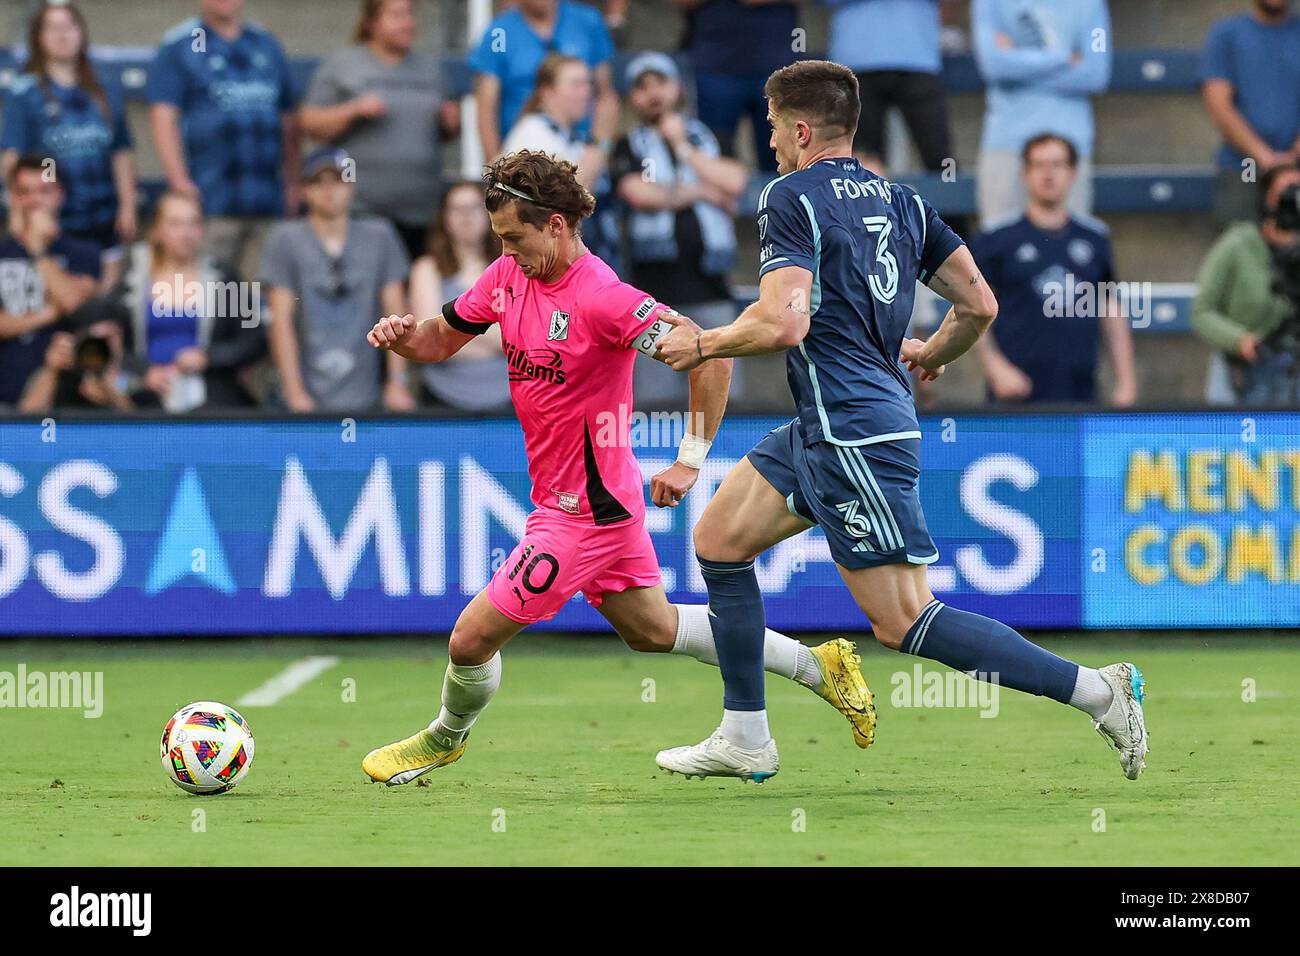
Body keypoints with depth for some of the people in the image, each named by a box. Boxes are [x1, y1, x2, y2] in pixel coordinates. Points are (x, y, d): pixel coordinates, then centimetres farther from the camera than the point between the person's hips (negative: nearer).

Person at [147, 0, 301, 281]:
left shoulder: (267, 46, 18)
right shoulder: (178, 47, 3)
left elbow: (290, 121, 21)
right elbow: (163, 118, -5)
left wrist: (293, 183, 11)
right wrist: (180, 183, -15)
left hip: (268, 202, 5)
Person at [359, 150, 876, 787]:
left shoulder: (599, 297, -24)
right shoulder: (509, 277, 0)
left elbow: (709, 356, -25)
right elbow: (440, 341, 11)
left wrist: (690, 459, -23)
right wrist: (403, 336, -12)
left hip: (585, 510, -9)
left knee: (472, 638, -3)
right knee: (654, 630, 23)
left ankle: (445, 739, 28)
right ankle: (817, 667, 33)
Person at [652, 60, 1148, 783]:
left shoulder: (793, 197, -10)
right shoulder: (902, 200, 12)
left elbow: (783, 324, -21)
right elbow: (980, 305, 12)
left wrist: (702, 344, -4)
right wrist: (928, 356, 32)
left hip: (852, 437, -10)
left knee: (905, 622, -9)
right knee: (719, 539, 16)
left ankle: (1095, 689, -12)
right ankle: (745, 741, 18)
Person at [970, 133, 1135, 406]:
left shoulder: (1095, 238, 13)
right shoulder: (996, 240, 3)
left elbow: (1112, 314, 17)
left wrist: (1126, 381, 11)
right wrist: (997, 370, -9)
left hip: (1080, 393, 3)